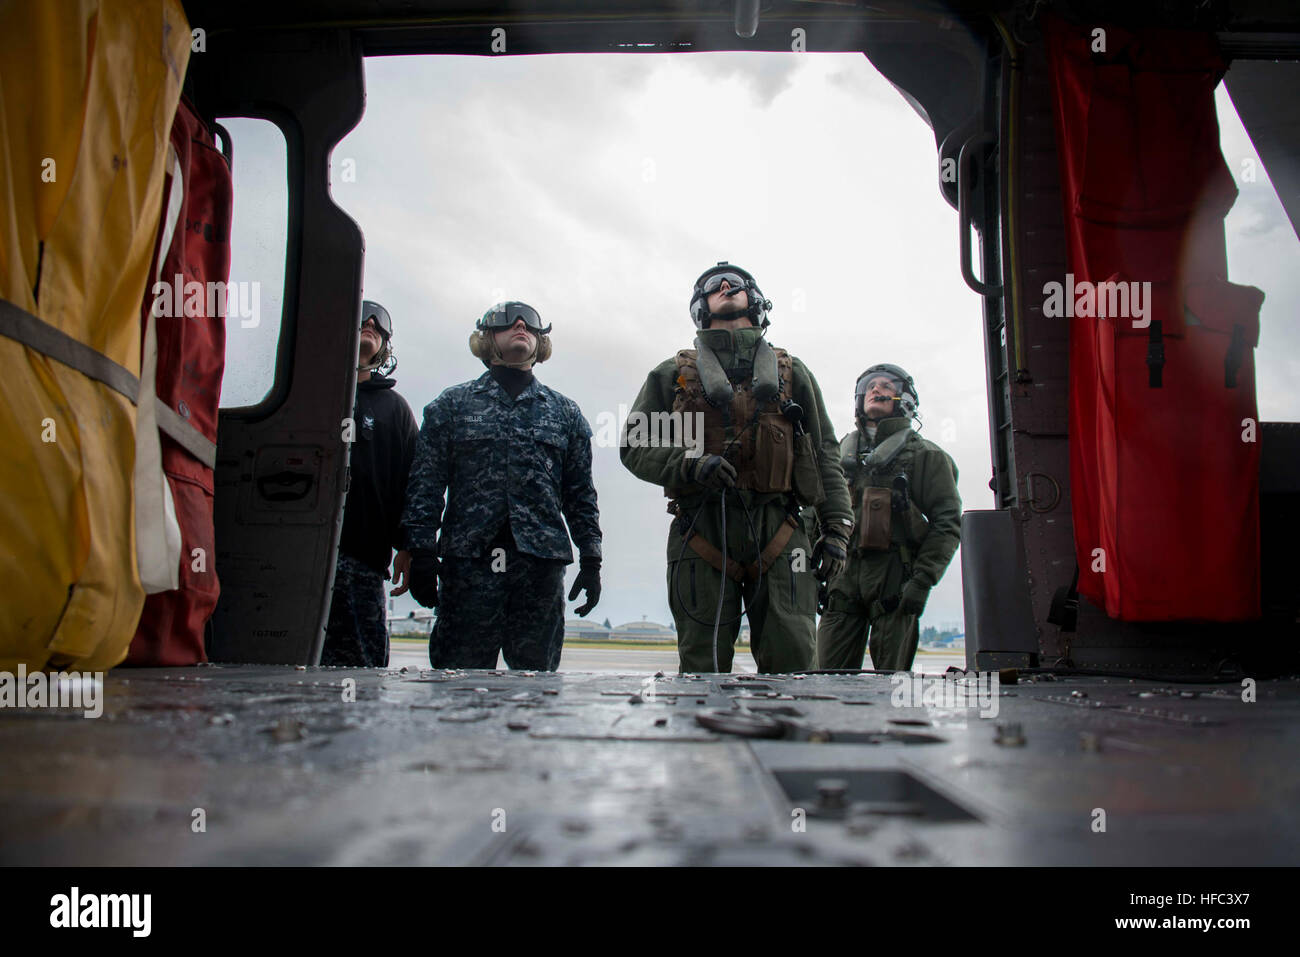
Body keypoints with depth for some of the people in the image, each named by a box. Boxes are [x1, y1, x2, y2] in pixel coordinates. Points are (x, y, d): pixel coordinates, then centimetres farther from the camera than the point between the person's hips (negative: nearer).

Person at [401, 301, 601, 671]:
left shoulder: (565, 412, 17)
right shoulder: (451, 405, 13)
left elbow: (580, 493, 15)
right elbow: (425, 485, 6)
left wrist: (590, 560, 8)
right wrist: (422, 555, -3)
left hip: (541, 561, 2)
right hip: (468, 561, -1)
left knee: (538, 670, 4)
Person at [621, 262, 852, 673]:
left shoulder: (793, 373, 20)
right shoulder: (673, 373, 16)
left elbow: (824, 452, 17)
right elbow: (635, 445, 8)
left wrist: (837, 524, 6)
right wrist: (690, 465, -11)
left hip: (777, 530, 1)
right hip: (703, 529, 0)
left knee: (792, 656, -7)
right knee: (704, 666, 0)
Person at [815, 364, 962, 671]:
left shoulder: (924, 455, 7)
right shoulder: (841, 452, 19)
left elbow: (947, 523, 0)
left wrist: (922, 580, -10)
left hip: (895, 576, -3)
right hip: (844, 576, 3)